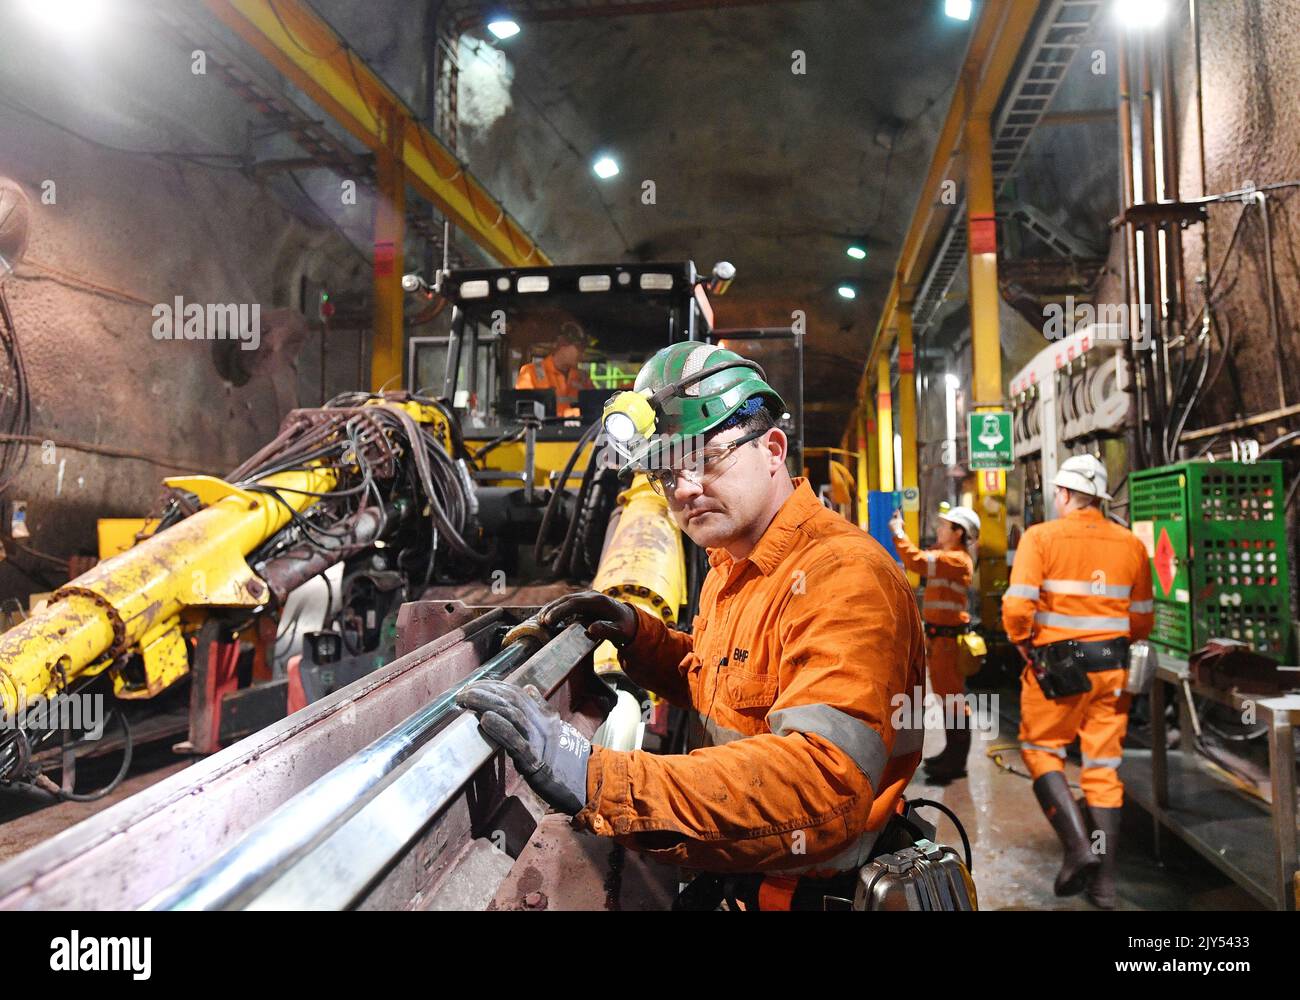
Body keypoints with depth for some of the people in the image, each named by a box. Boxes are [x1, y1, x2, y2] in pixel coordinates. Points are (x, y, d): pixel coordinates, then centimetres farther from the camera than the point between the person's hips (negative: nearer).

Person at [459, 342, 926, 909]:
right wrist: (637, 634, 3)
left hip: (805, 888, -7)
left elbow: (824, 783, -34)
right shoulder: (731, 569, 9)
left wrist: (594, 781, -39)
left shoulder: (841, 576, -22)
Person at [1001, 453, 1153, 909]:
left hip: (1056, 666, -4)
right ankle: (1103, 881, 17)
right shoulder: (1131, 544, 5)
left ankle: (1078, 845, -1)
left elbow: (1017, 606, -16)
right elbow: (1142, 619, 9)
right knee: (1103, 767, 11)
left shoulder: (1041, 537, -9)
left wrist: (1024, 645, 1)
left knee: (1040, 749, 14)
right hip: (1112, 667, 4)